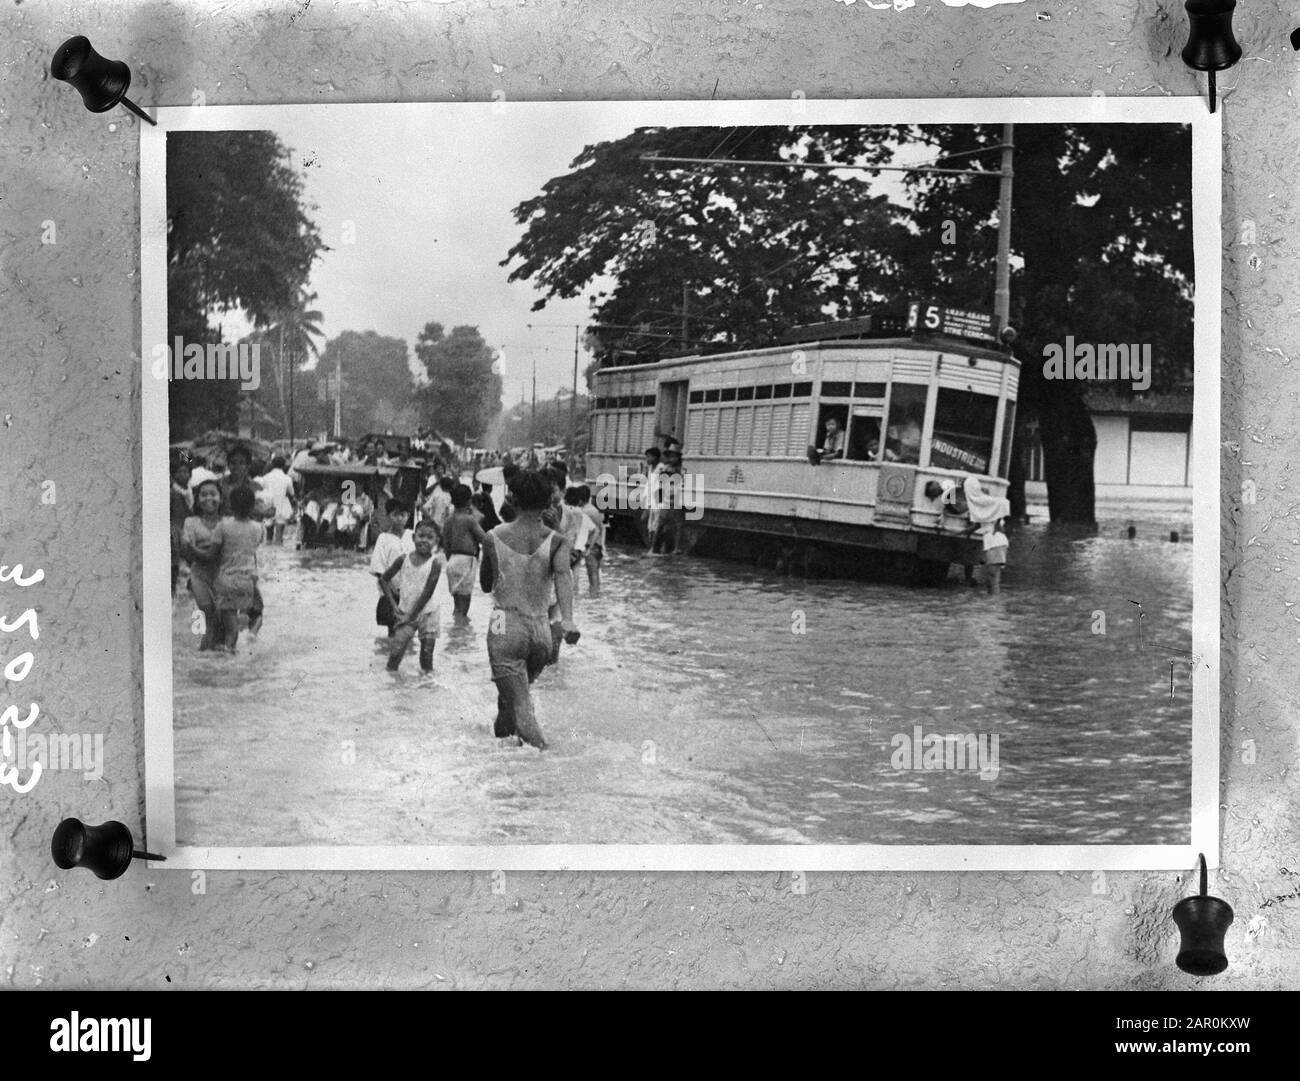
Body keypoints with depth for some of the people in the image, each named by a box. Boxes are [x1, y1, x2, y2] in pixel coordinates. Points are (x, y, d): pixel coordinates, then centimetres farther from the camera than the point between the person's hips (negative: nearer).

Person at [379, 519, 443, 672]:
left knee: (427, 655, 3)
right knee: (395, 651, -6)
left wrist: (411, 615, -14)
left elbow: (428, 592, -15)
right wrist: (394, 605, -2)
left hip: (426, 613, -2)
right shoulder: (403, 559, -4)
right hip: (405, 613, 2)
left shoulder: (435, 562, -12)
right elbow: (383, 580, 7)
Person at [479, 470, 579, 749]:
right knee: (518, 692, 28)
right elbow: (563, 575, -21)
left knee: (520, 706, -3)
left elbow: (485, 586, 12)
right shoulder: (556, 542, -1)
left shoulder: (493, 538, 1)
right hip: (540, 631, 2)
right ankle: (502, 733, 45)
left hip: (504, 629, -2)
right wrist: (567, 618, -34)